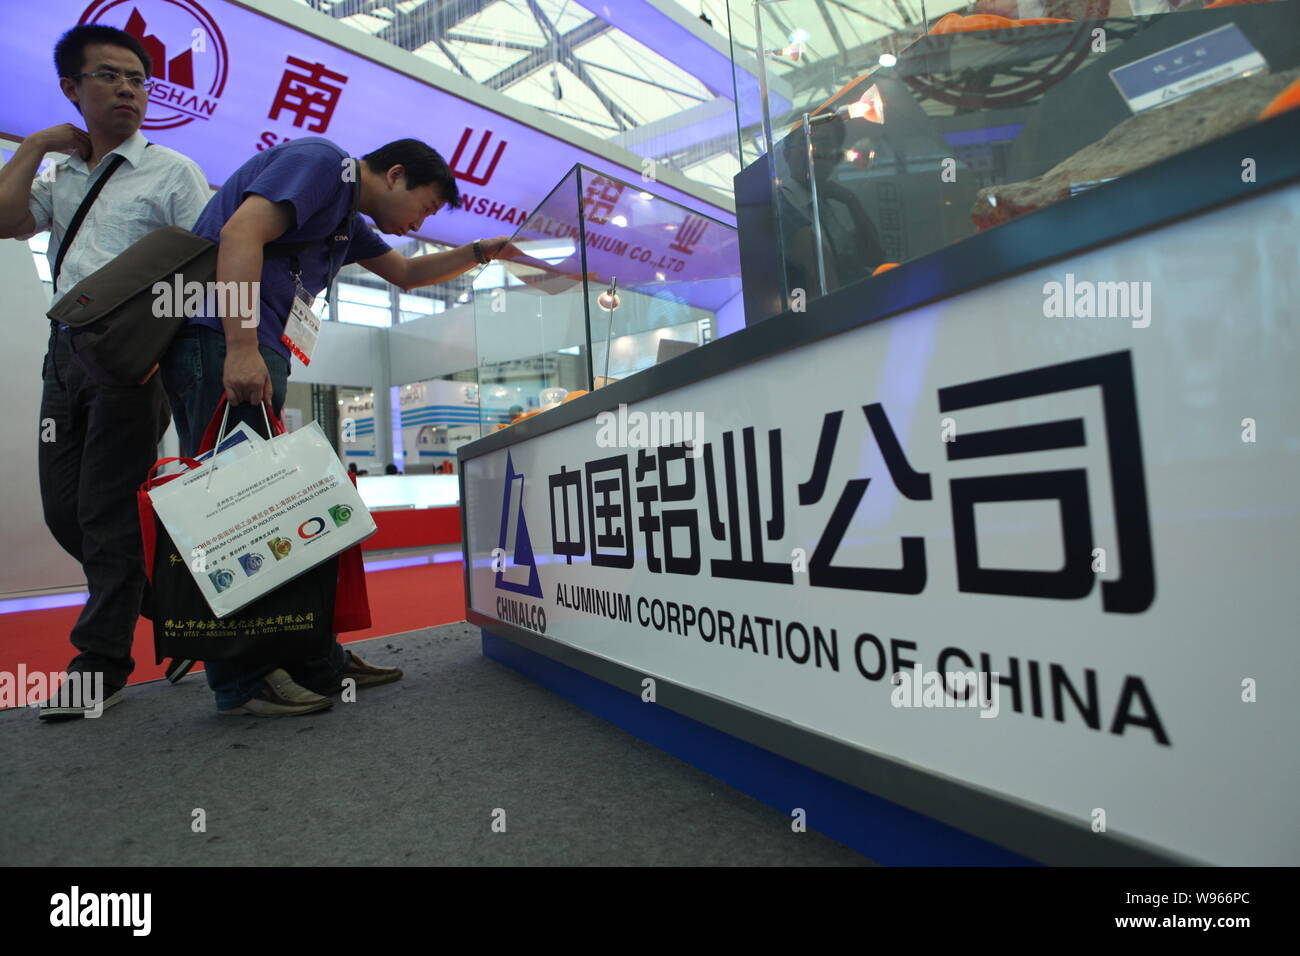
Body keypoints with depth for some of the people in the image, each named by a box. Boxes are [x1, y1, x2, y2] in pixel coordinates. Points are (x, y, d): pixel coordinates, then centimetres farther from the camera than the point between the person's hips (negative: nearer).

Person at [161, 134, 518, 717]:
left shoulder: (348, 220, 26)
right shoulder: (319, 162, -4)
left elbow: (407, 274, 38)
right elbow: (240, 233, -18)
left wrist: (481, 253, 29)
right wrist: (241, 348, -26)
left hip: (253, 351, 10)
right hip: (220, 338, -10)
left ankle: (310, 659, 10)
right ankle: (242, 680, -6)